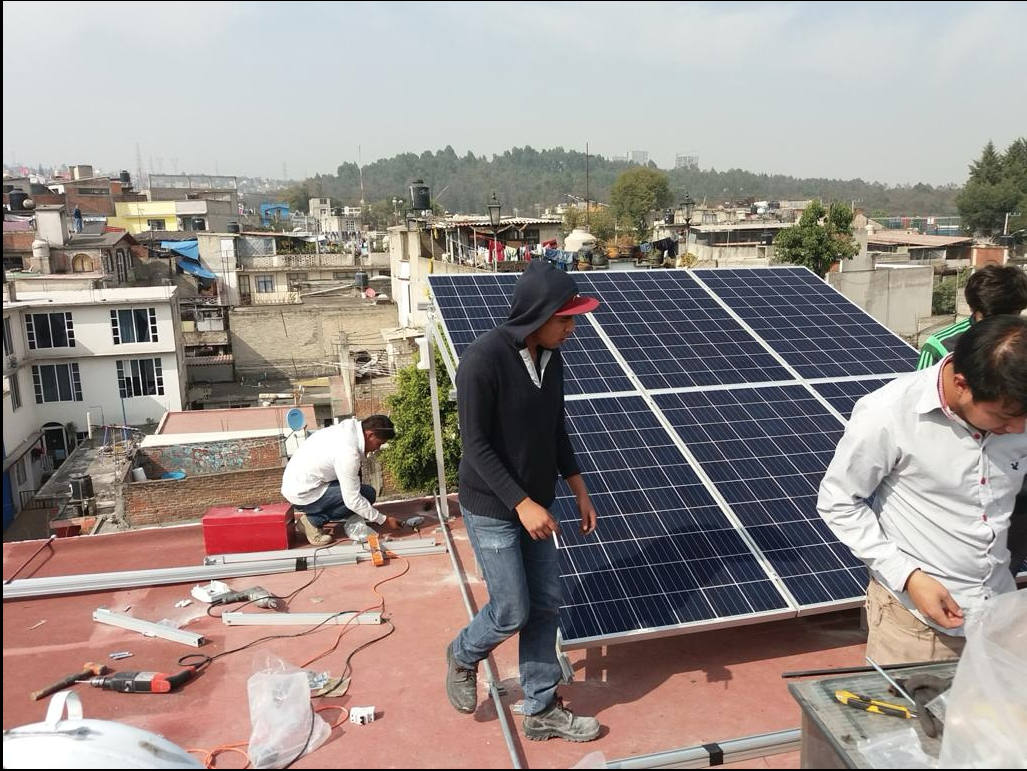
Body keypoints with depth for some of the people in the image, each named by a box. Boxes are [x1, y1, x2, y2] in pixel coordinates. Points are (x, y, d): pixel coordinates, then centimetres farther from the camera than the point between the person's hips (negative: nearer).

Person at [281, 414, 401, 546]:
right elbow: (353, 500, -23)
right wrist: (384, 520, -14)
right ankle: (314, 520, -3)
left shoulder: (347, 429, 0)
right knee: (367, 494, -12)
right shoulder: (348, 453, -26)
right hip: (302, 494, -9)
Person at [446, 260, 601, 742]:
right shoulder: (482, 360, -23)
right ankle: (463, 657, 35)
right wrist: (521, 503, -22)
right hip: (492, 509, -7)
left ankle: (542, 711, 28)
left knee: (546, 606, 12)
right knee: (512, 612, 2)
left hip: (536, 504, 7)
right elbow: (476, 446, -20)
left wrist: (578, 489, 9)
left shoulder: (551, 358, 0)